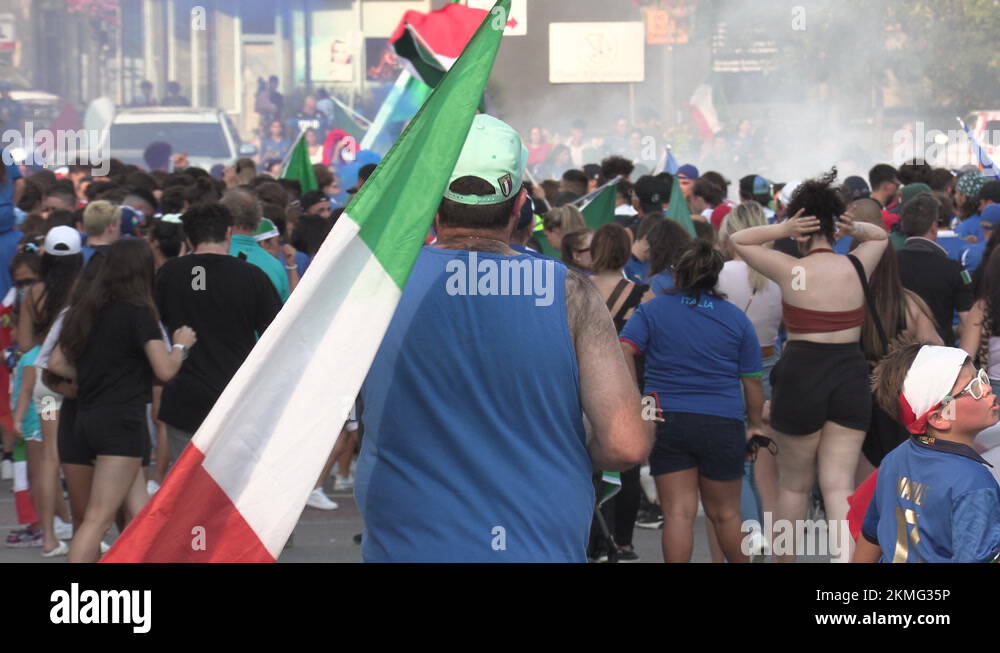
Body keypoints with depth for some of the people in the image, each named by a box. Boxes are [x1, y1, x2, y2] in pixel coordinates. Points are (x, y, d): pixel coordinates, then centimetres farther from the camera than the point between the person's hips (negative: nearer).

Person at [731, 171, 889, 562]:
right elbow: (881, 236, 24)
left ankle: (784, 559, 28)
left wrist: (782, 230, -6)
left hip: (800, 375, -2)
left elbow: (738, 240, 8)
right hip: (851, 376, 2)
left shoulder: (790, 270, -7)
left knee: (793, 485, 15)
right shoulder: (857, 268, 1)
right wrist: (854, 229, 5)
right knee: (839, 486, 2)